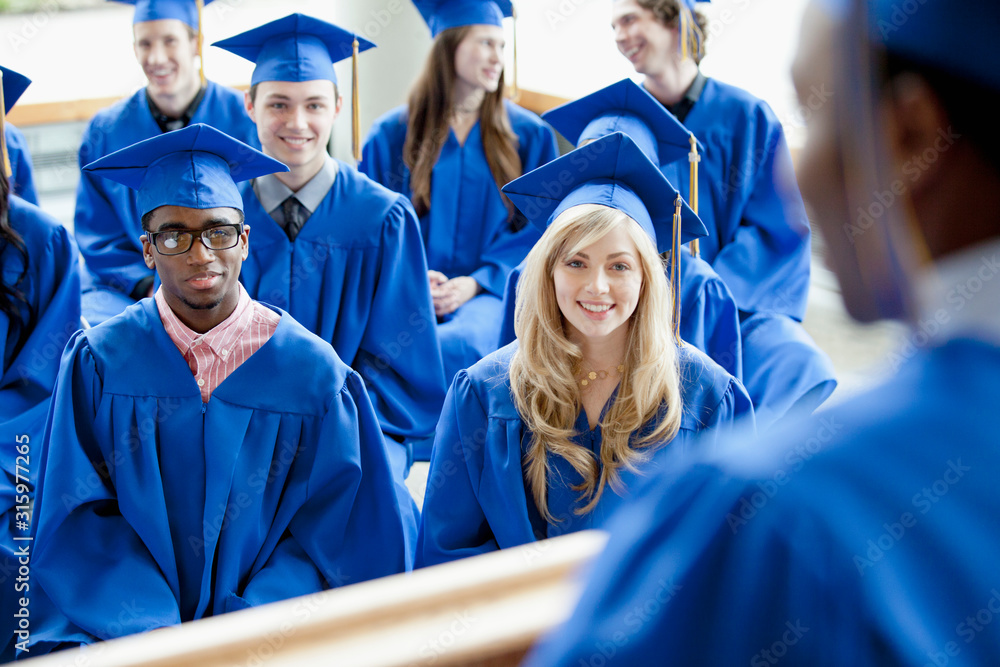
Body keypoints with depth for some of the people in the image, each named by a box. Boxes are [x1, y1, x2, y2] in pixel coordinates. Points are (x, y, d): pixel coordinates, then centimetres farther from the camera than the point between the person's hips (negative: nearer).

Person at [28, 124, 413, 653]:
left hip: (265, 618, 0)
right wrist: (156, 633, -14)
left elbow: (330, 536, 0)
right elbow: (79, 522, -1)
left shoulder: (312, 372, -1)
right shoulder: (99, 363, 1)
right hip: (117, 623, 0)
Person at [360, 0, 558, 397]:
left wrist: (477, 282, -8)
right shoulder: (391, 135, 10)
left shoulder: (529, 136, 10)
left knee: (457, 345, -37)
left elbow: (540, 229, 7)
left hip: (488, 292, 0)